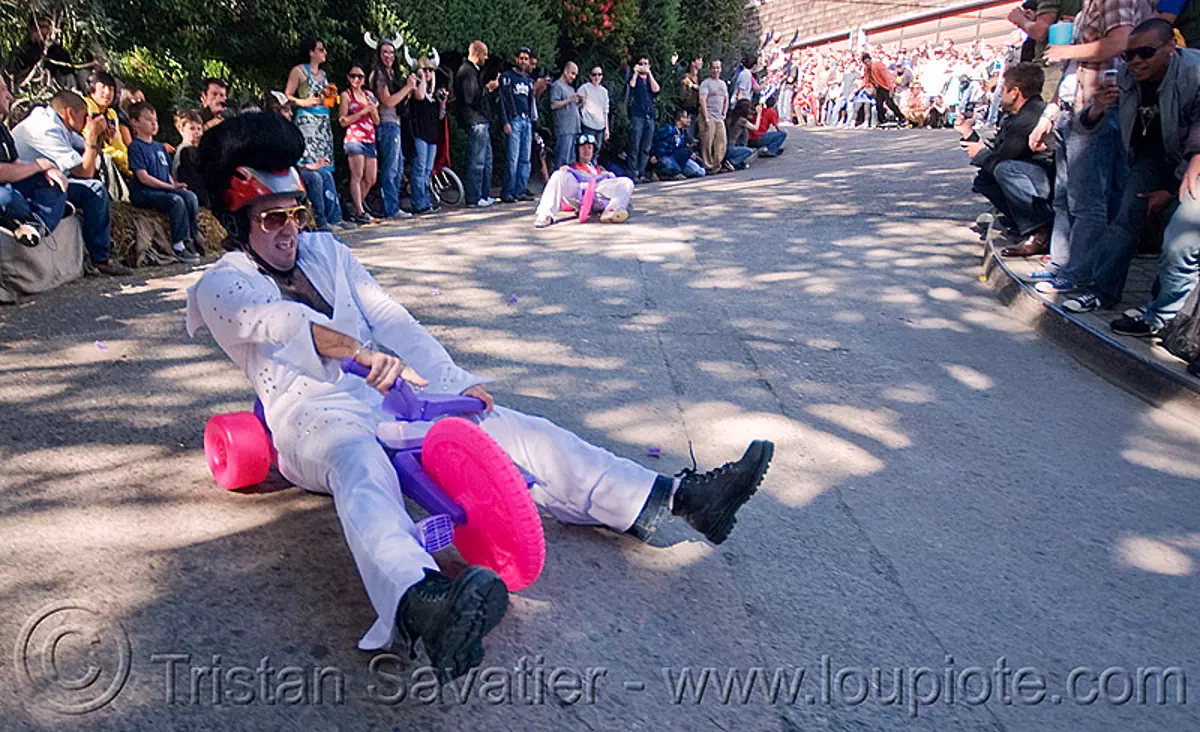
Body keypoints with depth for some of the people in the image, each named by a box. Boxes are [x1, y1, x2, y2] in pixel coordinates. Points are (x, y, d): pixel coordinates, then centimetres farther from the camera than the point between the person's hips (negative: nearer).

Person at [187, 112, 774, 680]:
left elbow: (387, 317, 11)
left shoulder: (324, 250, 20)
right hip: (312, 416, -5)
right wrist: (355, 349, -42)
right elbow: (271, 318, -21)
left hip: (386, 394, 5)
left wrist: (456, 381, -3)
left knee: (507, 428, -14)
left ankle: (675, 497, -23)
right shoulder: (221, 286, 3)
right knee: (362, 465, -41)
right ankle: (420, 606, -72)